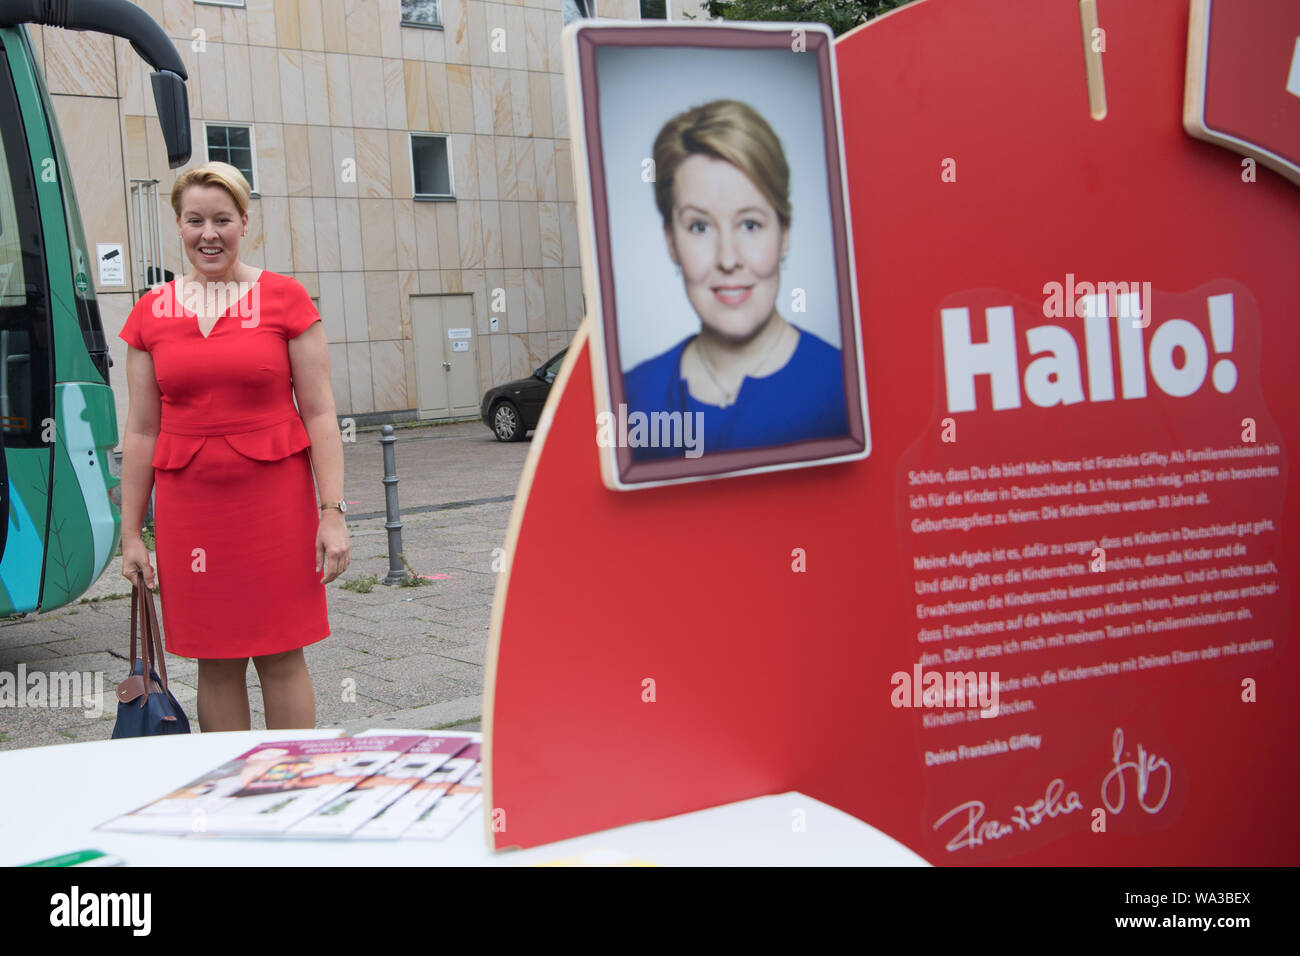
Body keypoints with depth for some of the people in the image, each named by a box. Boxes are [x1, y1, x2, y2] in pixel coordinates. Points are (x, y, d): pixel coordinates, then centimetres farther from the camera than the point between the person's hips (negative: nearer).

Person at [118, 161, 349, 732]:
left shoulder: (284, 298, 0)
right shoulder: (150, 313, 7)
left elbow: (319, 412, -1)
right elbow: (141, 431, 9)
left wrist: (332, 513, -8)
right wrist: (130, 534, 7)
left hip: (275, 498, -2)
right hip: (188, 506, 2)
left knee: (282, 658, 2)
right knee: (216, 661, 8)